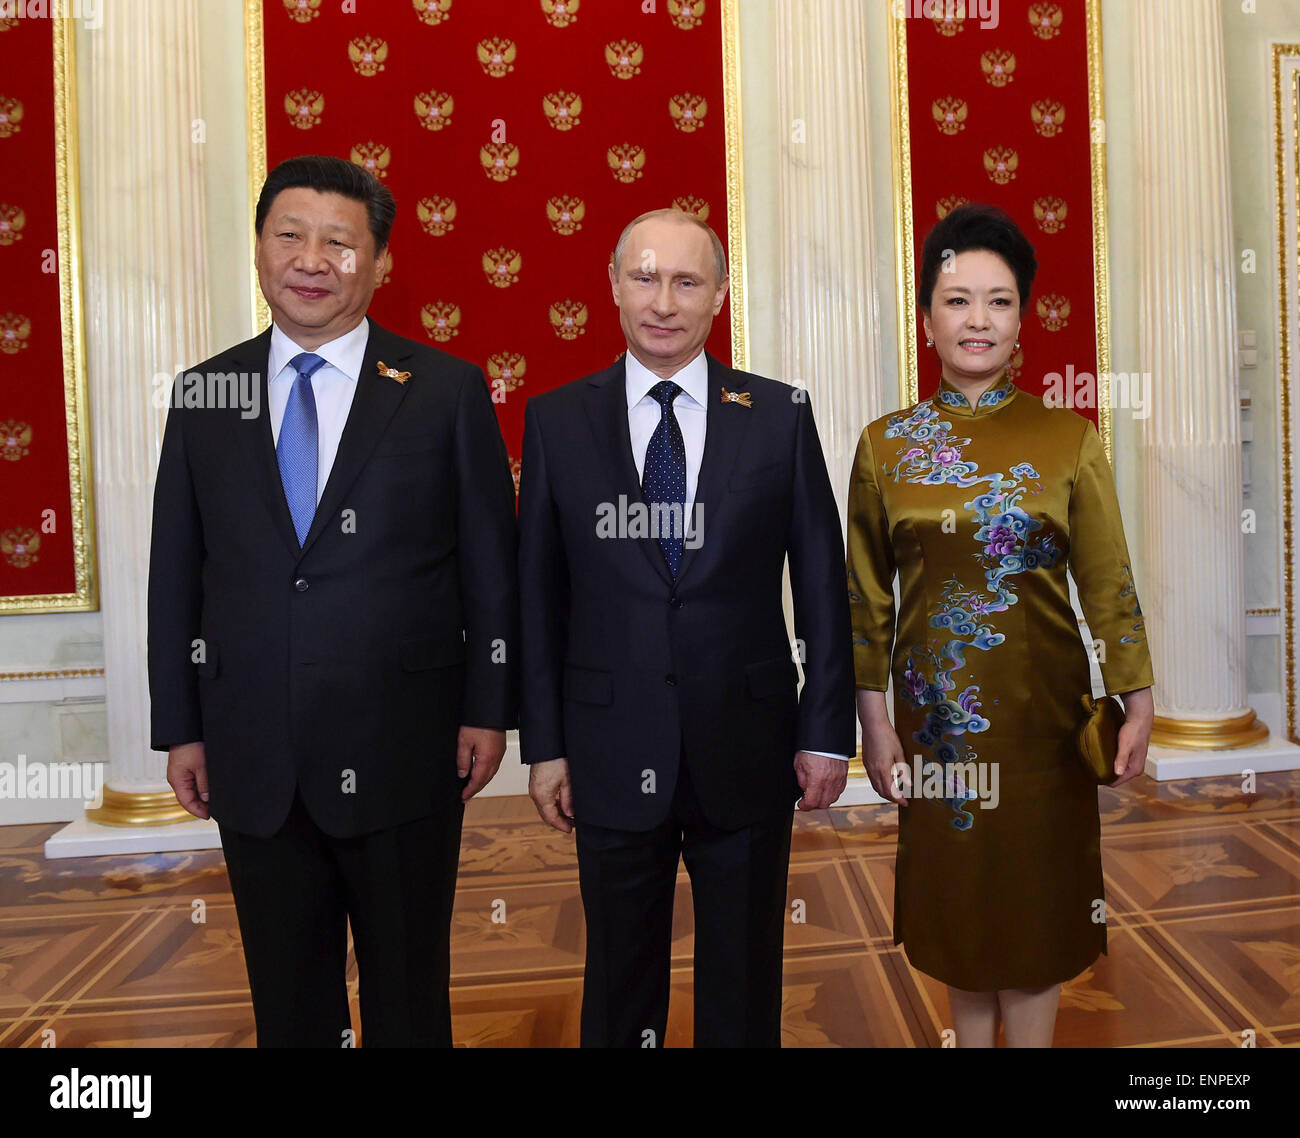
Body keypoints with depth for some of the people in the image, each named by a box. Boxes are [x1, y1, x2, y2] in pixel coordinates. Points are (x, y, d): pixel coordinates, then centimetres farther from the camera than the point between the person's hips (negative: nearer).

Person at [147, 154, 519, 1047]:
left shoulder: (447, 390, -3)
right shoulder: (204, 395, 5)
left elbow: (491, 563, -2)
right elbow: (176, 573, 7)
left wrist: (488, 709, -4)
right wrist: (180, 728, 6)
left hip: (402, 749, -2)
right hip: (252, 758, 3)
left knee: (409, 994, 15)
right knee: (286, 996, 19)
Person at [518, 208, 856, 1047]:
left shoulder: (780, 416, -1)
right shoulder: (557, 421, 0)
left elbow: (822, 584, 1)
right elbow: (539, 594, 1)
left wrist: (827, 732, 0)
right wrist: (544, 743, 0)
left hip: (748, 749, 0)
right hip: (613, 752, 0)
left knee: (745, 987, 18)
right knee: (620, 985, 18)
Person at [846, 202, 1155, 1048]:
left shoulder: (1068, 439, -3)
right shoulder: (886, 444, -1)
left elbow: (1108, 581, 0)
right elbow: (867, 594, 0)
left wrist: (1138, 701, -3)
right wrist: (875, 719, -2)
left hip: (1041, 700, -1)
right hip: (937, 700, 1)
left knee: (1036, 885, 10)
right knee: (956, 885, 15)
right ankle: (972, 1036, 37)